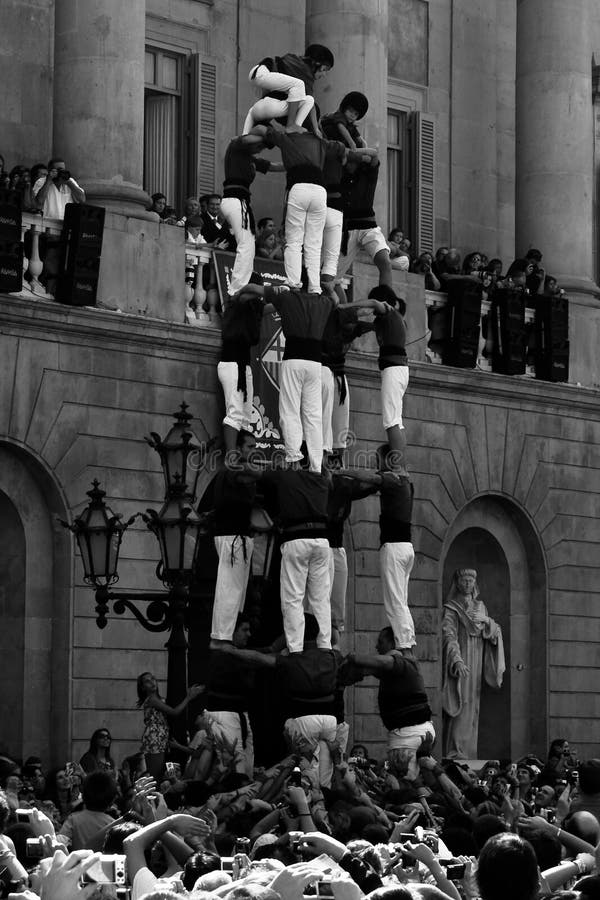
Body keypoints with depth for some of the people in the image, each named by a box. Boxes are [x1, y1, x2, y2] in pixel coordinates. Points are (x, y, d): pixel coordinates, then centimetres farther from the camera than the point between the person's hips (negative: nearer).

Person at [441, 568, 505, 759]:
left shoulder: (479, 606, 17)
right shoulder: (451, 609, -3)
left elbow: (494, 632, 14)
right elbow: (449, 636, -16)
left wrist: (487, 621, -9)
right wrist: (457, 660, -31)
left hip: (476, 663, 6)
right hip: (460, 661, -6)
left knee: (472, 707, 5)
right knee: (460, 706, -13)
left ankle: (468, 750, 7)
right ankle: (455, 750, -17)